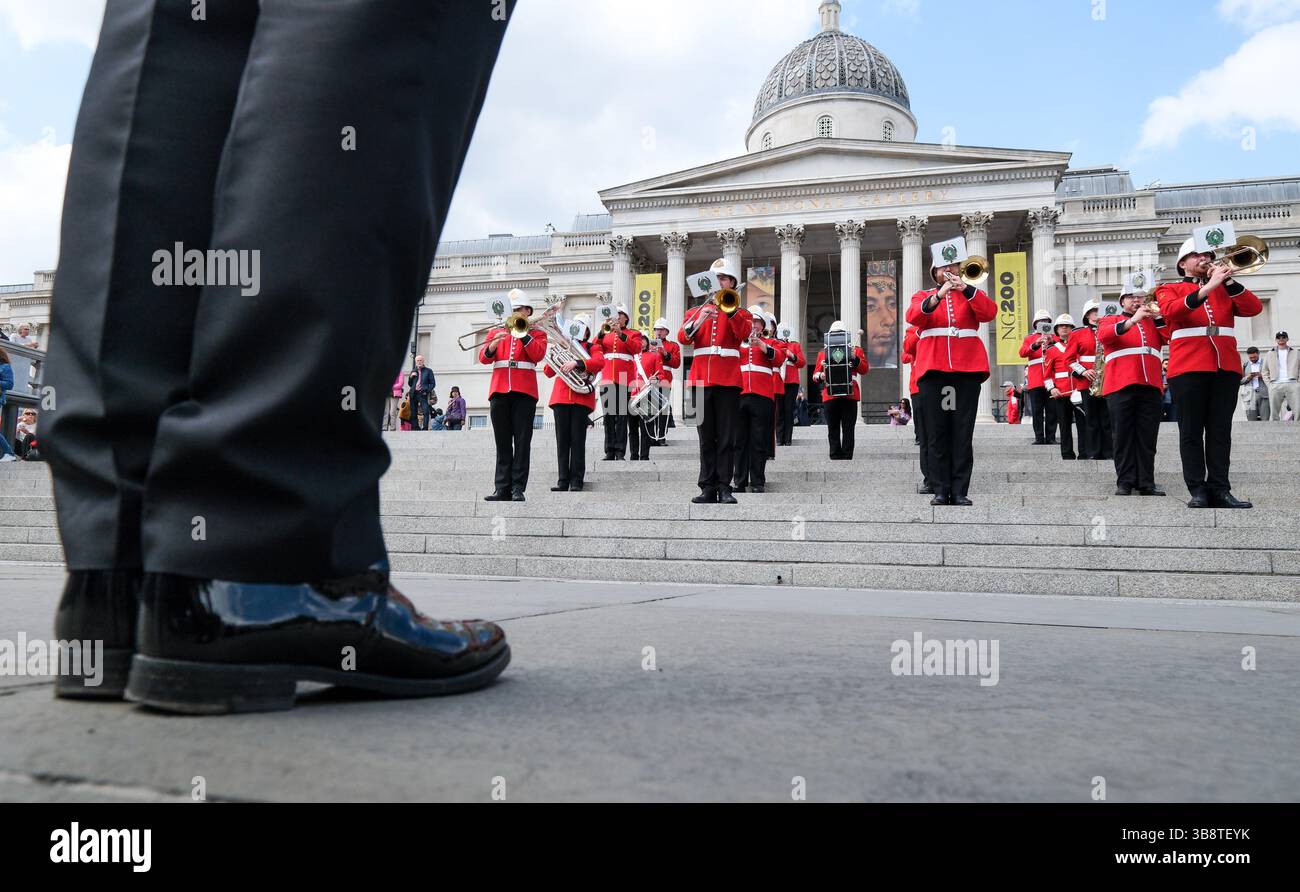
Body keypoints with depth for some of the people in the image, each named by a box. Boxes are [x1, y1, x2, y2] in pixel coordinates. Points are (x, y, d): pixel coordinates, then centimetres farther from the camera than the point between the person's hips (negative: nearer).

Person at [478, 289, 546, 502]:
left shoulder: (537, 333, 12)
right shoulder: (496, 332, 19)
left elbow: (538, 355, -7)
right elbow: (484, 358, 7)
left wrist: (523, 333, -9)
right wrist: (493, 345, -12)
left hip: (524, 392, -3)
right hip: (499, 391, 3)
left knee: (522, 442, -5)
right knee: (502, 442, 3)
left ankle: (518, 489, -5)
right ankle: (502, 489, 5)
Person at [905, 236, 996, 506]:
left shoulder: (970, 295, 15)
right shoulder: (922, 296, 14)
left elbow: (990, 312, -5)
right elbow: (913, 316, -8)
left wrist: (965, 288, -16)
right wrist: (938, 295, -21)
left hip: (967, 371, 0)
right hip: (933, 372, 0)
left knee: (963, 435, -1)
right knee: (937, 435, 0)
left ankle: (960, 491, 2)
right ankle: (941, 491, 5)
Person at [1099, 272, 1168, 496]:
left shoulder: (1152, 323, 22)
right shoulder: (1110, 320, 11)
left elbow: (1171, 338, 6)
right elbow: (1102, 335, -13)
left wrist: (1157, 317, -2)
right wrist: (1132, 320, -23)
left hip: (1151, 387, 3)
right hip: (1120, 387, -3)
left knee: (1147, 438, 2)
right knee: (1124, 436, -2)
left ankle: (1146, 482, 5)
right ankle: (1125, 482, 1)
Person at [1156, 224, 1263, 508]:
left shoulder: (1225, 289, 19)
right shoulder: (1170, 289, 9)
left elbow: (1254, 308, 4)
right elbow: (1171, 310, -14)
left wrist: (1228, 281, -7)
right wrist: (1208, 287, -21)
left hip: (1225, 368, 4)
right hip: (1188, 369, -3)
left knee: (1220, 432, 2)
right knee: (1191, 432, -2)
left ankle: (1220, 489, 4)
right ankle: (1198, 491, 0)